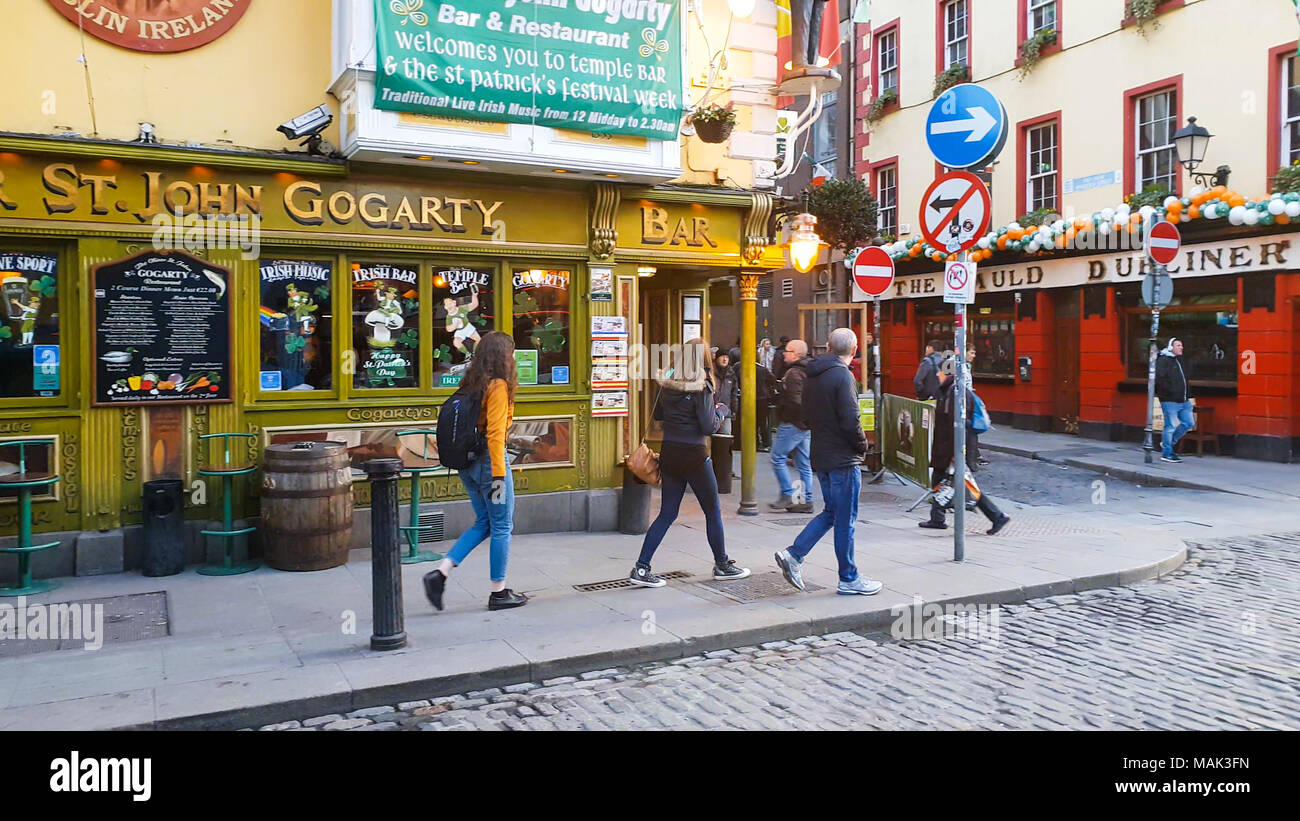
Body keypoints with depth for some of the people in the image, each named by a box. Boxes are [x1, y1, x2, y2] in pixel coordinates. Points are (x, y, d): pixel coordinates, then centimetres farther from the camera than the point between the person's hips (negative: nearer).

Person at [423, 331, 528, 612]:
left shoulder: (471, 384, 10)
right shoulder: (498, 386, -13)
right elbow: (495, 433, -18)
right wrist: (498, 475, -18)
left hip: (467, 462, 8)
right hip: (488, 460, -8)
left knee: (483, 523, 18)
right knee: (502, 526, 4)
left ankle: (440, 573, 8)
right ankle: (499, 592, 13)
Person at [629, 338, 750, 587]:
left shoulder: (667, 385, 3)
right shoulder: (701, 388, -14)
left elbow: (657, 414, 15)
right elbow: (709, 427, -15)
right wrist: (721, 410, 2)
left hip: (669, 454, 6)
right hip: (694, 455, -6)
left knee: (667, 513, 10)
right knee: (713, 511, 12)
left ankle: (641, 568, 5)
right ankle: (722, 565, 25)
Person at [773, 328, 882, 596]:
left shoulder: (812, 377, 9)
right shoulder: (842, 376, -16)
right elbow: (850, 420, -20)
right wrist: (862, 445, -4)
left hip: (820, 456, 8)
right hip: (843, 459, -8)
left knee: (831, 511, 19)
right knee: (845, 519, 2)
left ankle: (794, 554, 9)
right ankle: (849, 579, 12)